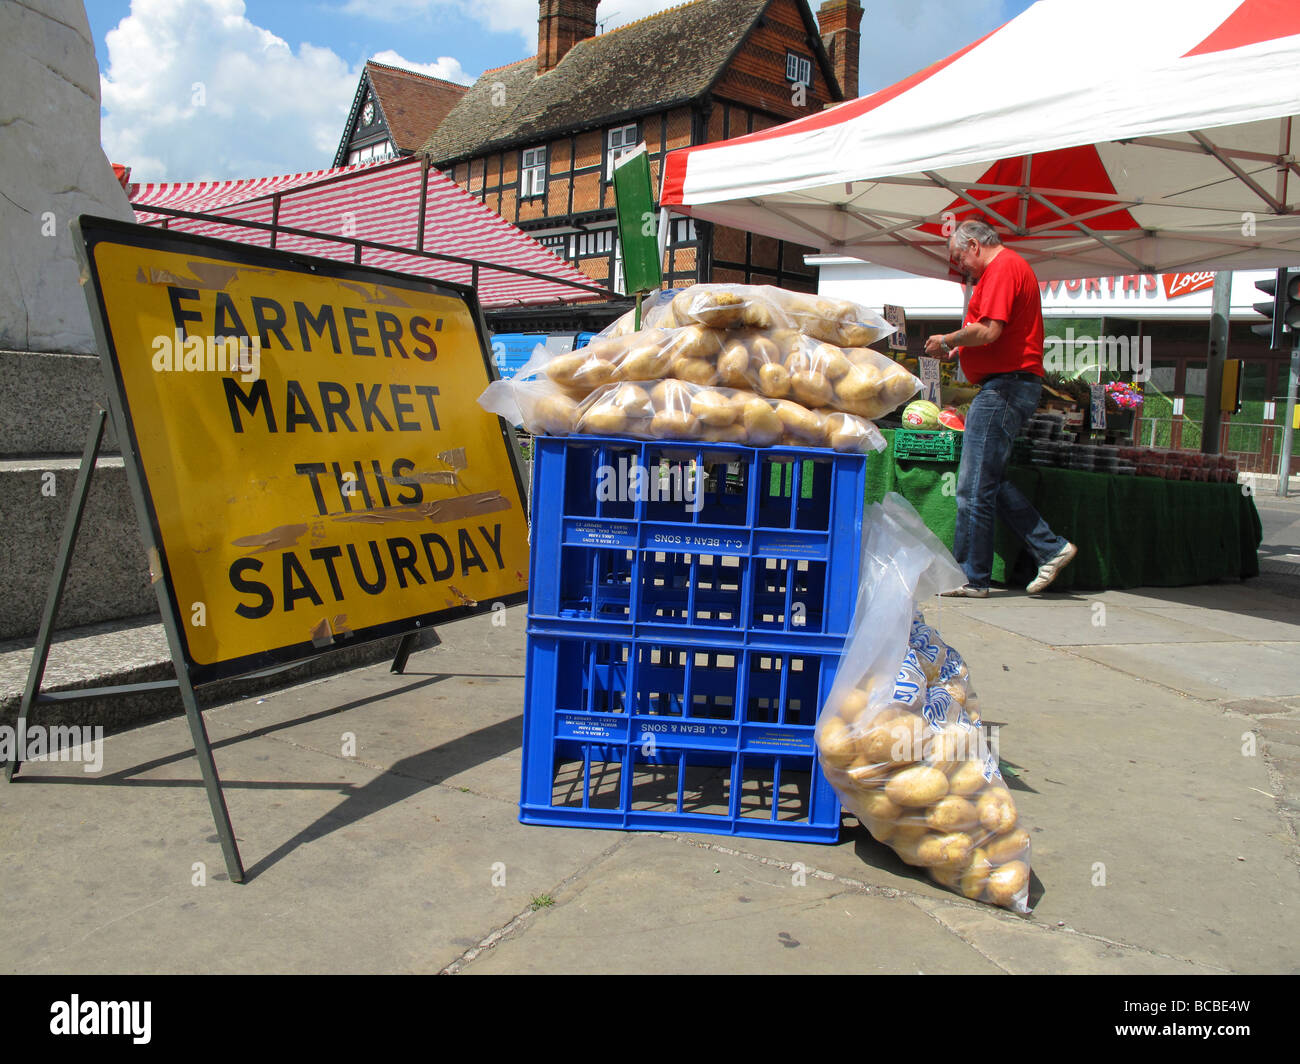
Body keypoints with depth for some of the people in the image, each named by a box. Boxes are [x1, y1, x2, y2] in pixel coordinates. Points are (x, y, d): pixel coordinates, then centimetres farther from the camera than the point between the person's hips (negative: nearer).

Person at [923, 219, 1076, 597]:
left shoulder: (1002, 267, -10)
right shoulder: (1010, 267, 23)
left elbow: (989, 330, -21)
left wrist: (947, 340, -7)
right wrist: (958, 347, 15)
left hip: (1004, 386, -11)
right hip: (1008, 385, 11)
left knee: (974, 488, -6)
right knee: (991, 481, 14)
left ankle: (971, 579, 2)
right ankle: (1052, 548, 16)